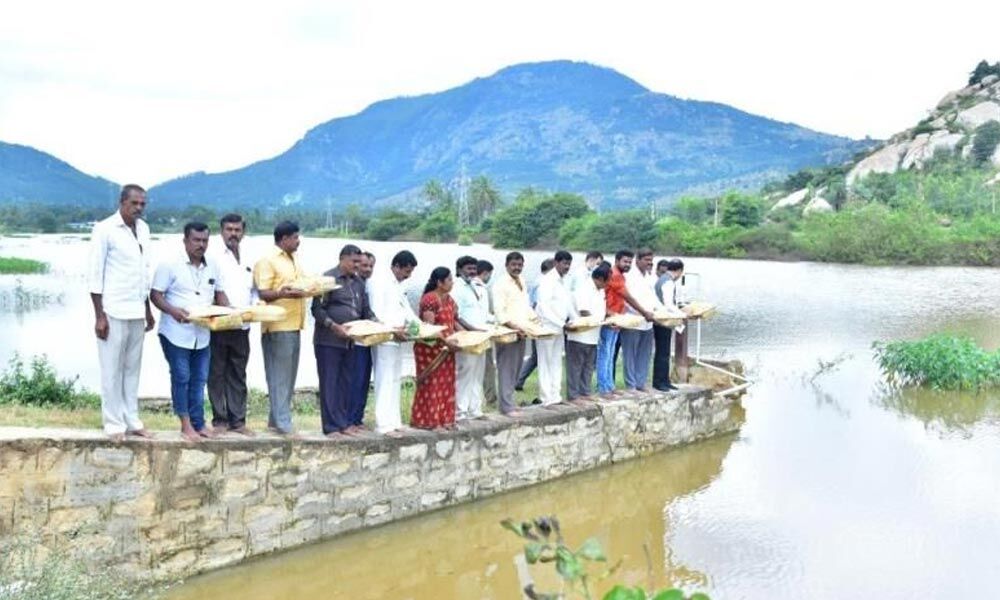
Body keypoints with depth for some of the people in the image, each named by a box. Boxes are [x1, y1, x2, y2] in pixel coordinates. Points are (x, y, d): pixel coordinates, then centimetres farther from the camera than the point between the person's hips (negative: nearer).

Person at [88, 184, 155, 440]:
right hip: (113, 311, -6)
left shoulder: (144, 229, 9)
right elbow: (95, 275, -10)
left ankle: (132, 421, 17)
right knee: (112, 370, 2)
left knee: (132, 368, 10)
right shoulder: (104, 230, -10)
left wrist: (148, 310, 16)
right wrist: (99, 315, -13)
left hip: (136, 311, 6)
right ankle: (114, 424, 9)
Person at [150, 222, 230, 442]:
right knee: (181, 379, 0)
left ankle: (198, 424, 16)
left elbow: (219, 293, 18)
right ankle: (186, 425, 8)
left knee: (199, 380, 8)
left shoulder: (212, 267, 10)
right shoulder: (170, 265, -7)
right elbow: (155, 295, -8)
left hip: (202, 335, 5)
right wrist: (173, 311, -25)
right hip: (176, 333, -5)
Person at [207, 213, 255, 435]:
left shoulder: (248, 262, 17)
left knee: (238, 375, 9)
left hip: (242, 327, 5)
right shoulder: (213, 257, -2)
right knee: (217, 374, 2)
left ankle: (237, 420, 14)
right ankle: (220, 419, 8)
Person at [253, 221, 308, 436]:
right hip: (277, 327, -9)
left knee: (288, 376, 10)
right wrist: (281, 293, -31)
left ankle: (275, 419, 17)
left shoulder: (292, 261, 20)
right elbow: (262, 293, -14)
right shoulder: (267, 261, -7)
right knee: (279, 377, -6)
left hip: (294, 325, 9)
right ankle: (282, 423, -5)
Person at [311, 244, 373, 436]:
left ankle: (347, 422, 15)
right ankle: (332, 426, 1)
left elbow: (365, 310, 18)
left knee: (347, 382, 9)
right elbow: (317, 309, -10)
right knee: (330, 383, -2)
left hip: (350, 340, 7)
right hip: (329, 340, -7)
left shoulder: (358, 282, 15)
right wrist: (334, 326, -21)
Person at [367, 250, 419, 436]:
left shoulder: (399, 286, 18)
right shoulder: (379, 283, -10)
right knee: (385, 382, -8)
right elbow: (376, 313, -17)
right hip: (384, 339, -9)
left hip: (397, 339, 9)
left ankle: (393, 421, 17)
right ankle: (384, 424, -7)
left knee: (395, 381, 11)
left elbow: (407, 310, 21)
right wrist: (395, 329, -22)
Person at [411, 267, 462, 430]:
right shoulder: (429, 299, -17)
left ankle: (444, 419, 18)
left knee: (446, 384, 11)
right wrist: (447, 341, -28)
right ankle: (428, 420, 5)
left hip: (446, 349, 9)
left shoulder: (449, 300, 11)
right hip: (430, 348, -9)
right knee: (432, 384, -3)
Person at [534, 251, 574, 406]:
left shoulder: (563, 281, 11)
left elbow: (568, 304, 17)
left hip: (559, 328, 8)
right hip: (547, 328, -8)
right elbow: (544, 308, -22)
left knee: (557, 364, 11)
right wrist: (562, 323, -25)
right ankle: (547, 398, 3)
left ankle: (556, 396, 16)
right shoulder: (547, 281, -14)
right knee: (546, 364, -1)